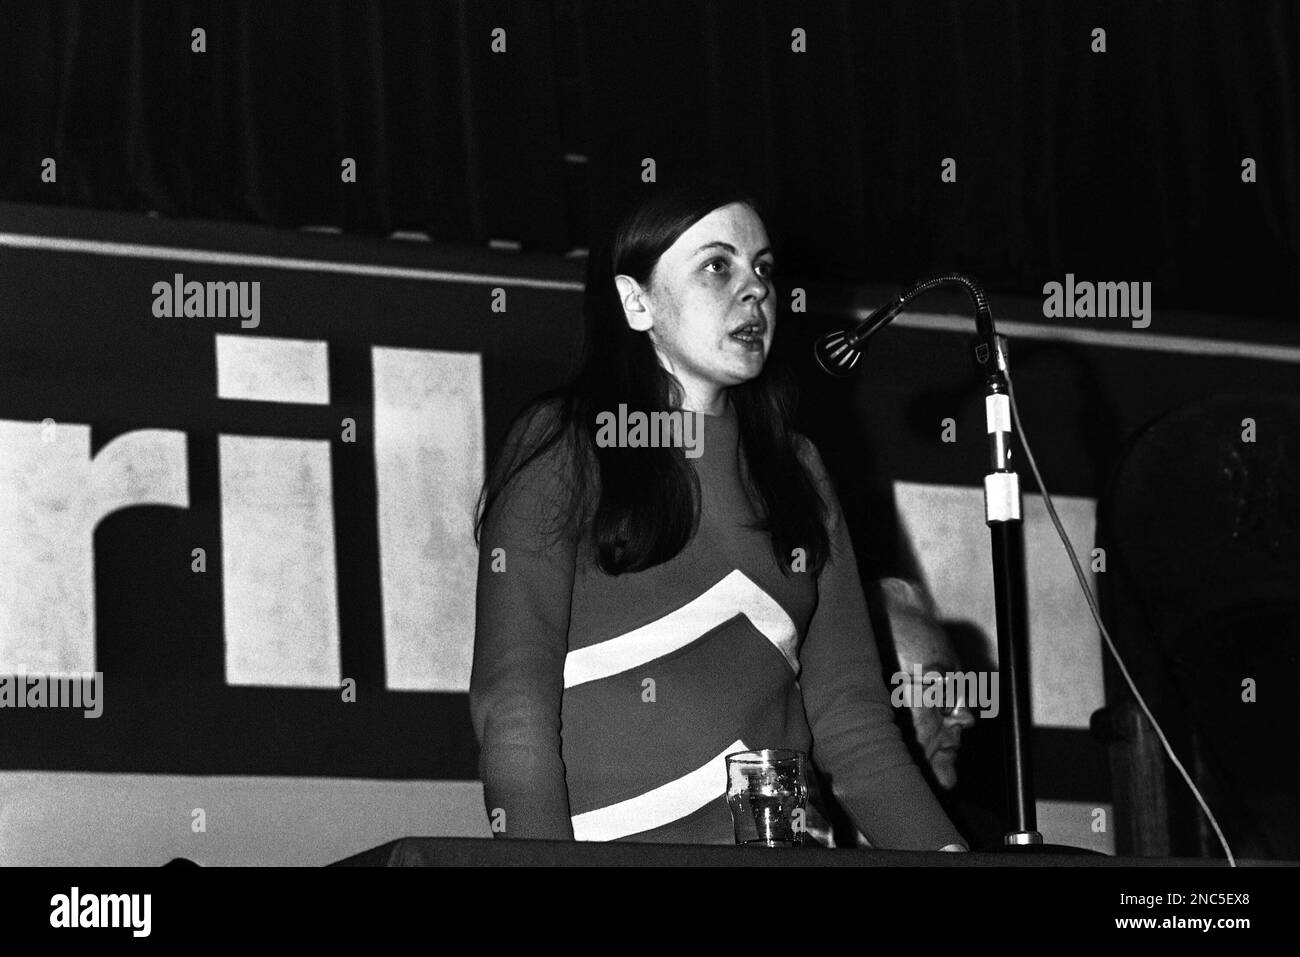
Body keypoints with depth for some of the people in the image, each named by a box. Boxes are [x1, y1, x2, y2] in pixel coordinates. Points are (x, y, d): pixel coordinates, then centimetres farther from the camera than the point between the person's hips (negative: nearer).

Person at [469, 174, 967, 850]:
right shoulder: (562, 447, 3)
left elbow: (846, 711, 12)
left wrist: (939, 849, -3)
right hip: (611, 845, -4)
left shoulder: (795, 471, 18)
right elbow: (512, 698, -5)